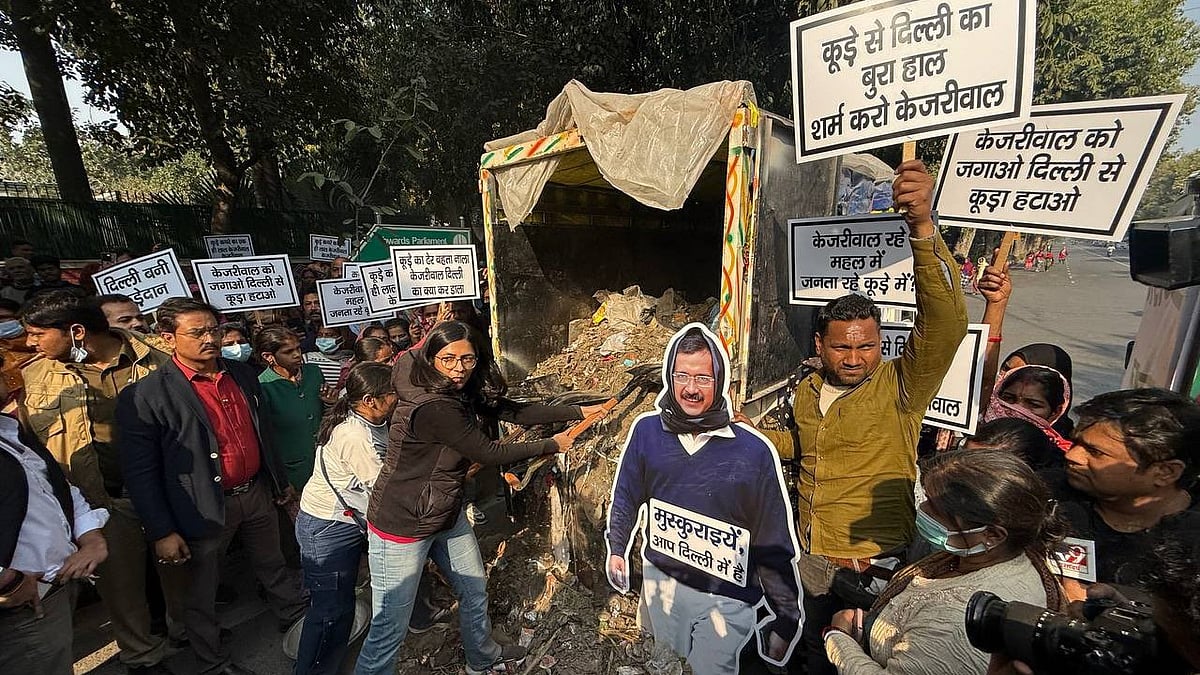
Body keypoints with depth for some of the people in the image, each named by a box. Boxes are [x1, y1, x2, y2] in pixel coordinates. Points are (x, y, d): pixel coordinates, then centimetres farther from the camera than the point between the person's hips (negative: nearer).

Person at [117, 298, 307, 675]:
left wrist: (281, 482, 16)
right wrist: (161, 531, -12)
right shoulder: (146, 397, -16)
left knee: (274, 568, 23)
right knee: (201, 592, 16)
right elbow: (140, 472, -13)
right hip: (205, 509, -4)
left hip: (257, 493, 5)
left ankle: (297, 622, 45)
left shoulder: (243, 375, 1)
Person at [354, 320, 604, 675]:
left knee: (475, 590, 24)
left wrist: (578, 411, -2)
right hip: (402, 526, -9)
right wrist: (551, 446, -10)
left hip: (447, 516, 9)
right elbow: (490, 453, -23)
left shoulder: (463, 393, -4)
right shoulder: (433, 406, -30)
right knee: (390, 629, 3)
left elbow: (515, 411, -3)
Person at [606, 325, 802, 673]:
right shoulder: (646, 430, -13)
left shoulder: (754, 451, -21)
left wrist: (786, 618, -6)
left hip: (725, 597, -3)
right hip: (660, 580, 4)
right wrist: (617, 549, 12)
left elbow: (774, 544, -13)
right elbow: (627, 495, 3)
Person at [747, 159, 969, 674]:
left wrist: (922, 224, -45)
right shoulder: (806, 391, -1)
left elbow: (945, 322, -34)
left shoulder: (901, 387, -16)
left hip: (874, 570, -4)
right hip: (811, 564, 5)